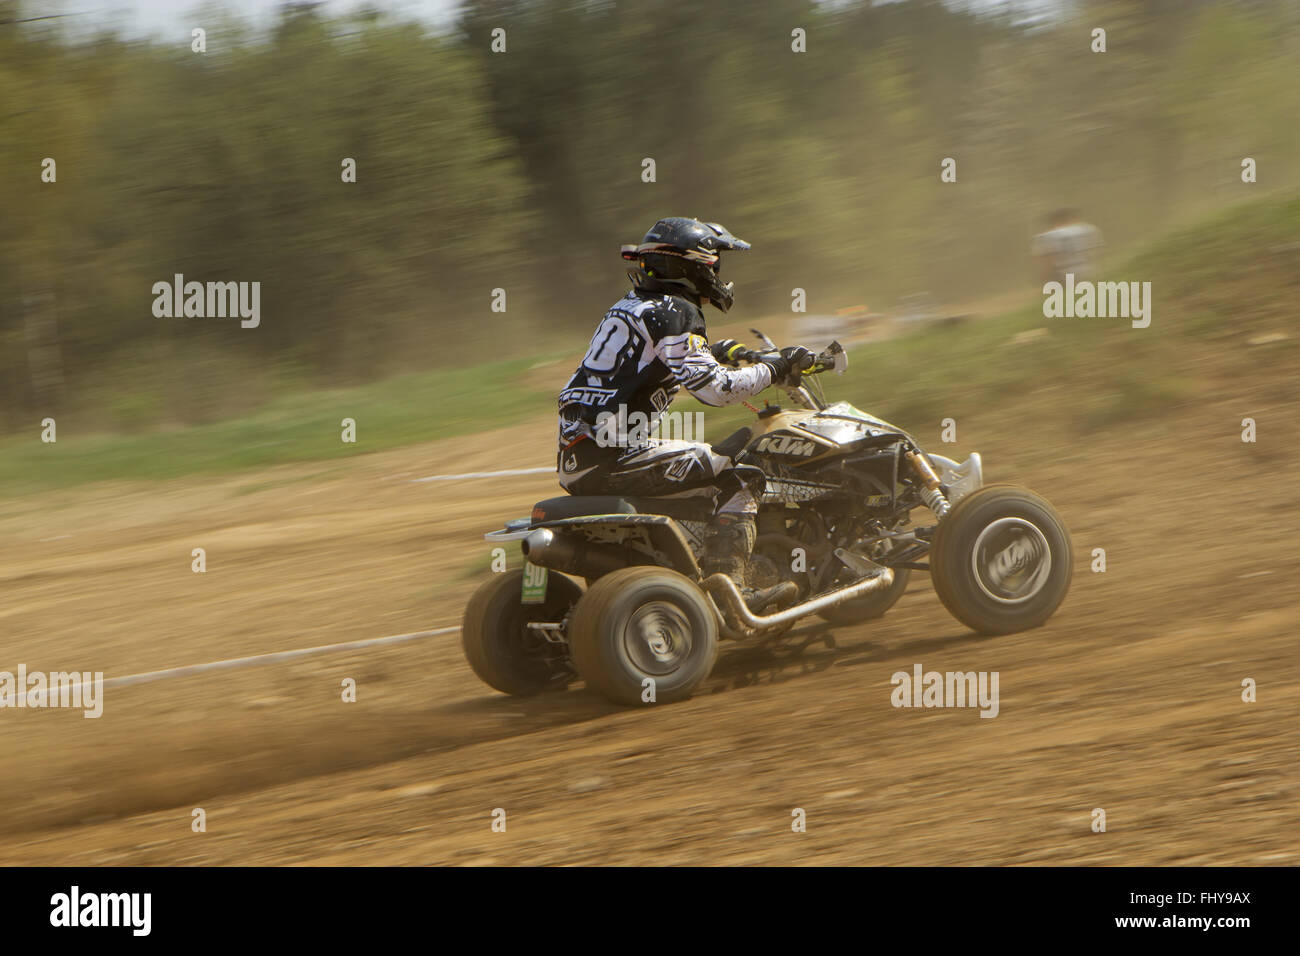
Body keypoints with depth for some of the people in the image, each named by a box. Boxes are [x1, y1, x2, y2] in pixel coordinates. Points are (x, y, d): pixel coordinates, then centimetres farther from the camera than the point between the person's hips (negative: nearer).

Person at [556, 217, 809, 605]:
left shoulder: (630, 306, 20)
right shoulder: (673, 313, -9)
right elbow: (714, 387, -16)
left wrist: (720, 351, 34)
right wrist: (772, 369, -4)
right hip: (615, 455, -10)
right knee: (738, 478, -7)